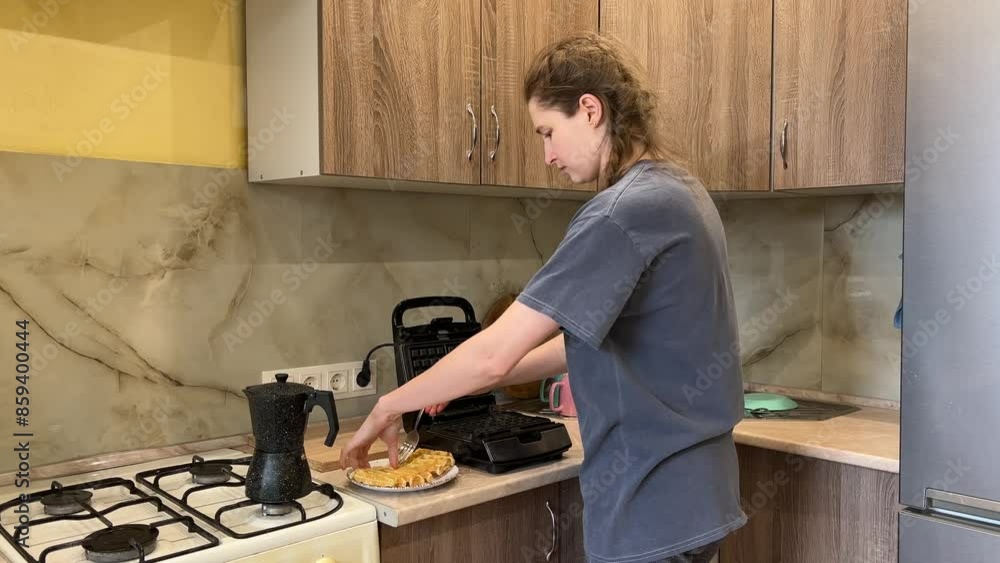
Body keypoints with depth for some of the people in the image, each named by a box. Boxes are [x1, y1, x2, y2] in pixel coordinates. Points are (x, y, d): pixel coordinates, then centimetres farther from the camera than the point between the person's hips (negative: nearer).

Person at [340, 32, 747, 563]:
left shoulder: (624, 211, -23)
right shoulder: (679, 191, 8)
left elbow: (495, 354, -24)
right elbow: (591, 335, 11)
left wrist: (388, 406, -8)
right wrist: (467, 382, 7)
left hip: (651, 508, -9)